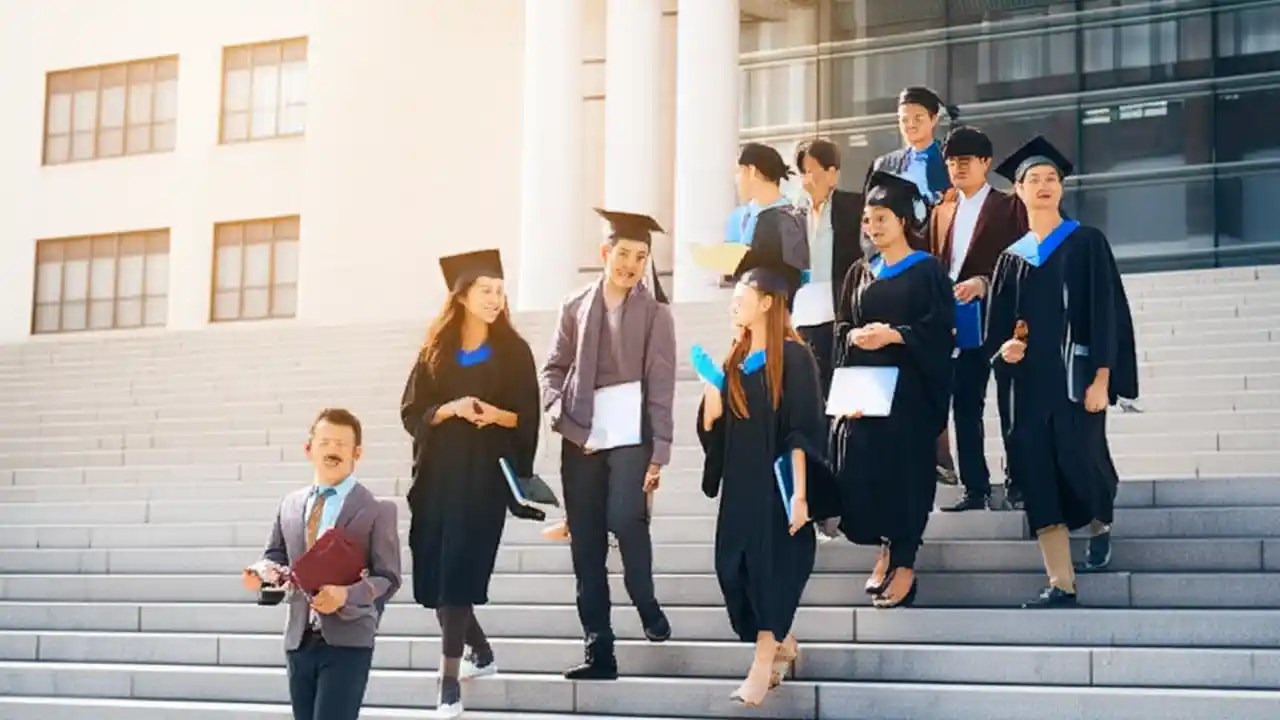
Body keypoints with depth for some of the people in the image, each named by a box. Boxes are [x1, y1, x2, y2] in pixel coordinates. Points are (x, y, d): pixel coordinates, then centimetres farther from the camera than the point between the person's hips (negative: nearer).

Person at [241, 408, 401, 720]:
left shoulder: (377, 510, -3)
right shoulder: (290, 504, 12)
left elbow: (388, 578, -7)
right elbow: (277, 555, 20)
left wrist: (345, 595, -24)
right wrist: (263, 572, -4)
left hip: (347, 640, -5)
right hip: (300, 639, 5)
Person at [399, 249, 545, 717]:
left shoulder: (513, 351, 2)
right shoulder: (435, 350, 6)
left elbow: (527, 418, 1)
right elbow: (411, 412, 2)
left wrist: (497, 415, -19)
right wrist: (449, 409, -16)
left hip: (484, 475, -3)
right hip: (438, 473, 3)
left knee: (460, 572, -9)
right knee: (435, 573, 5)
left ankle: (450, 681, -5)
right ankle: (481, 653, 27)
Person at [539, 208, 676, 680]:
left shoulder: (655, 314, 0)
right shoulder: (576, 307, 7)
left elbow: (661, 388, -4)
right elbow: (553, 369, 11)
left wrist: (659, 454, -10)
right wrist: (561, 415, -6)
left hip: (630, 438, -3)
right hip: (580, 442, 3)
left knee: (626, 518, -23)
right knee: (586, 547, 3)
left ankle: (645, 602, 6)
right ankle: (599, 651, 11)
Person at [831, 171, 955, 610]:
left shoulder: (927, 270, -1)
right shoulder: (860, 273, 14)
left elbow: (940, 327, -9)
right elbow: (841, 326, 13)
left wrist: (892, 334, -19)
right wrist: (853, 336, -9)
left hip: (909, 388, -5)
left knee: (905, 470, -5)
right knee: (861, 471, -1)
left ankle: (904, 563, 1)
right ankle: (886, 548, 17)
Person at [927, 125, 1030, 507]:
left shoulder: (1008, 207, 0)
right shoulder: (942, 210, 16)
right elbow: (935, 264, 14)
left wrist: (983, 283, -19)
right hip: (952, 319, 5)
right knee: (964, 404, 5)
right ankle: (975, 487, 9)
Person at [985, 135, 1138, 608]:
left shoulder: (1087, 243, 1)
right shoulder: (1013, 258, 13)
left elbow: (1107, 314, -5)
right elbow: (998, 327, 14)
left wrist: (1101, 379, -14)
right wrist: (1003, 350, -9)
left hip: (1075, 376, -4)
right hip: (1030, 381, 4)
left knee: (1079, 462, -6)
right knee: (1037, 475, -4)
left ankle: (1101, 523, 32)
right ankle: (1061, 584, -1)